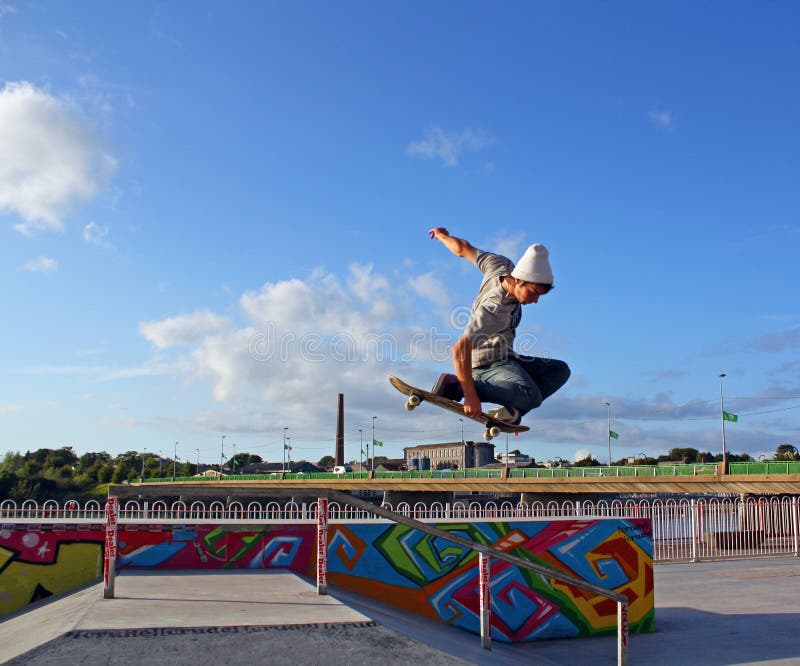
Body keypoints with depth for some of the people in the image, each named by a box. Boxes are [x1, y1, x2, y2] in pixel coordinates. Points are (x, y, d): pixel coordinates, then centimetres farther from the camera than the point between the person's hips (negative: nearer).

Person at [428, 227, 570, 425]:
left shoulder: (502, 265, -8)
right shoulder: (496, 310, -31)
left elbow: (463, 248, 6)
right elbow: (460, 349, -38)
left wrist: (442, 235, 27)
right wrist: (470, 396, -37)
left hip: (506, 359, 10)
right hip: (488, 364, -10)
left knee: (560, 370, 5)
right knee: (531, 397, -33)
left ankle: (510, 412, -4)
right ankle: (456, 386, -20)